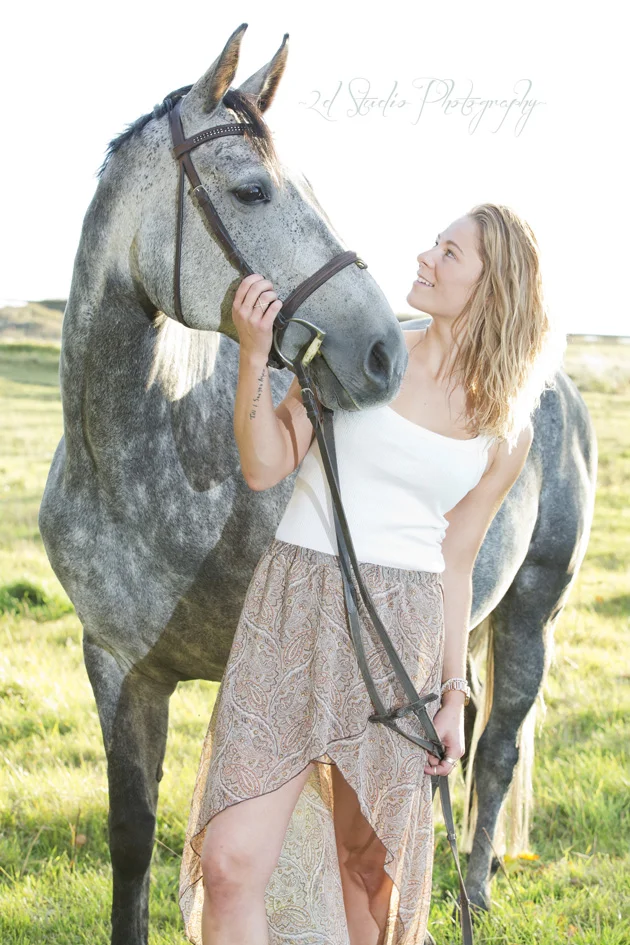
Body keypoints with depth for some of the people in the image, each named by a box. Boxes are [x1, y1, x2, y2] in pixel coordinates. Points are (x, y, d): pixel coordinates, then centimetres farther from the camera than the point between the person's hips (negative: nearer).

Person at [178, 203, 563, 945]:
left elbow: (455, 559, 11)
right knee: (231, 865, -7)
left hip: (401, 634, 1)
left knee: (371, 875, 10)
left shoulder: (506, 432, 6)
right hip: (293, 609, -1)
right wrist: (253, 354, -13)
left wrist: (454, 694, 9)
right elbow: (265, 467, -1)